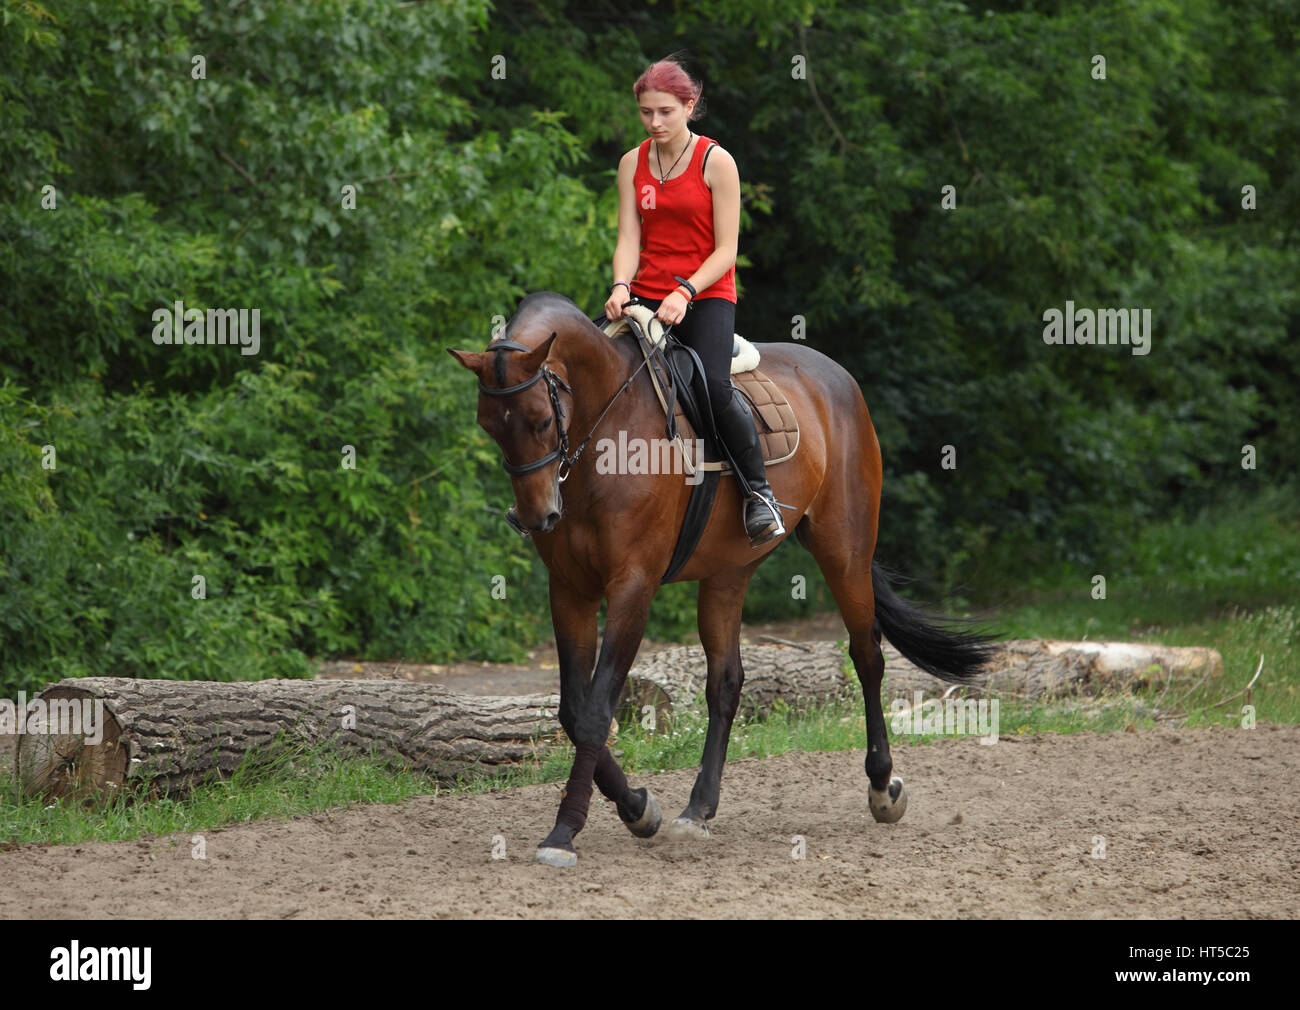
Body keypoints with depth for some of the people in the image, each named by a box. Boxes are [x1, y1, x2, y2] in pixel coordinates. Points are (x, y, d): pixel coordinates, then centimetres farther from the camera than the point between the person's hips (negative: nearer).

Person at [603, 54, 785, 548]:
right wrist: (621, 287, -18)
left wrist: (685, 293, -23)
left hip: (706, 294, -5)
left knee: (714, 384, -29)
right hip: (648, 293, 5)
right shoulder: (633, 164, 8)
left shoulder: (716, 162, -6)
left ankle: (759, 492, -14)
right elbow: (629, 239, 2)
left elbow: (725, 251, -9)